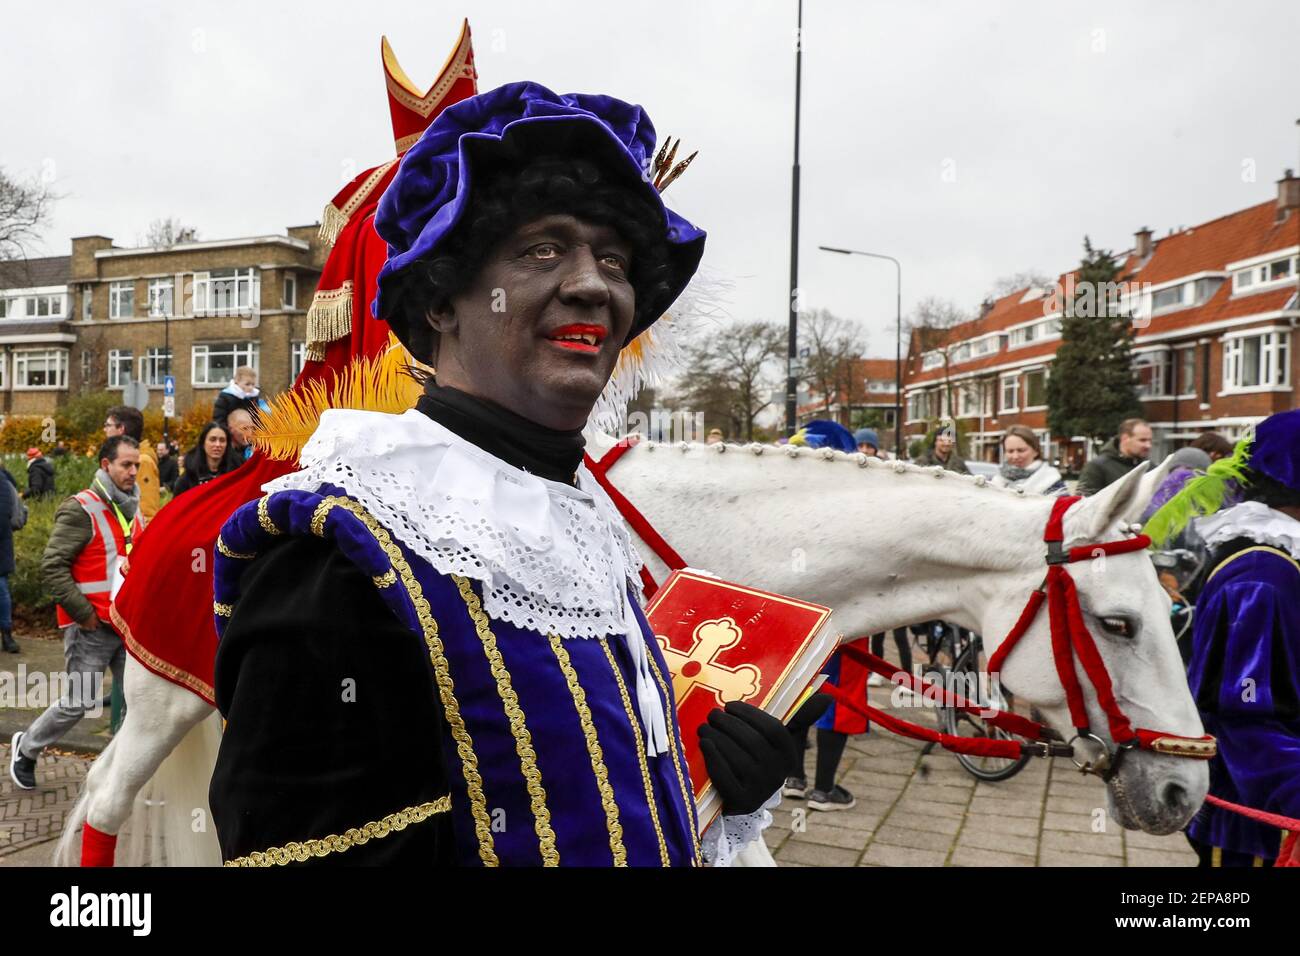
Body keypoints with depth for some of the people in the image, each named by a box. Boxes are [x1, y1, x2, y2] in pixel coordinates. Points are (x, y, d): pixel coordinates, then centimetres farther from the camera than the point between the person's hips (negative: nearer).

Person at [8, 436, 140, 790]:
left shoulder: (131, 508, 11)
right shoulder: (81, 509, -12)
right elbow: (52, 566, -16)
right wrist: (84, 613, -15)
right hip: (91, 627, -6)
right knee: (79, 702, 3)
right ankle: (26, 747, 27)